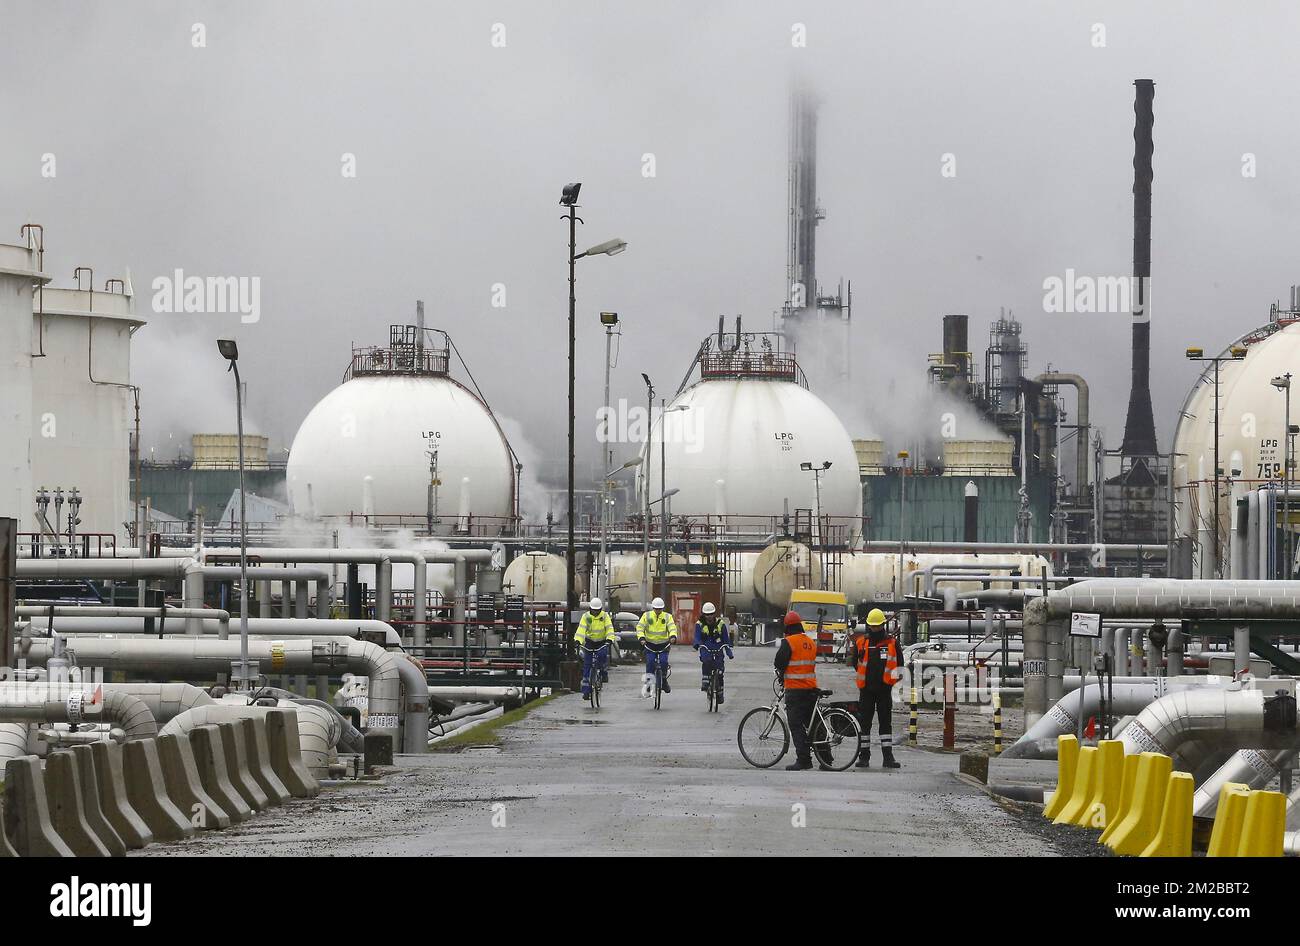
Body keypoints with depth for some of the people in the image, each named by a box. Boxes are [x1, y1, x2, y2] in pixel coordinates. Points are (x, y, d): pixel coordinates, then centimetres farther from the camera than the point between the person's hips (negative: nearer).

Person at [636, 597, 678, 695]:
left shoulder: (667, 617, 0)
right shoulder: (647, 616, 0)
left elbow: (672, 627, -14)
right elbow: (640, 627, -8)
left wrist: (673, 636, -36)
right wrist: (641, 638, -26)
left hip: (664, 645, 0)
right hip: (650, 645, 0)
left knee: (664, 662, -16)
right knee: (650, 662, -15)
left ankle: (664, 681, 7)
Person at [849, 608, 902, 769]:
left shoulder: (892, 643, 4)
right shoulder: (860, 642, 6)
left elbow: (898, 665, 11)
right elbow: (854, 663, 16)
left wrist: (897, 675, 0)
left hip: (884, 689, -1)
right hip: (866, 689, 1)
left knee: (886, 723, 0)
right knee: (864, 723, 3)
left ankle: (888, 756, 0)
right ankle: (864, 756, 9)